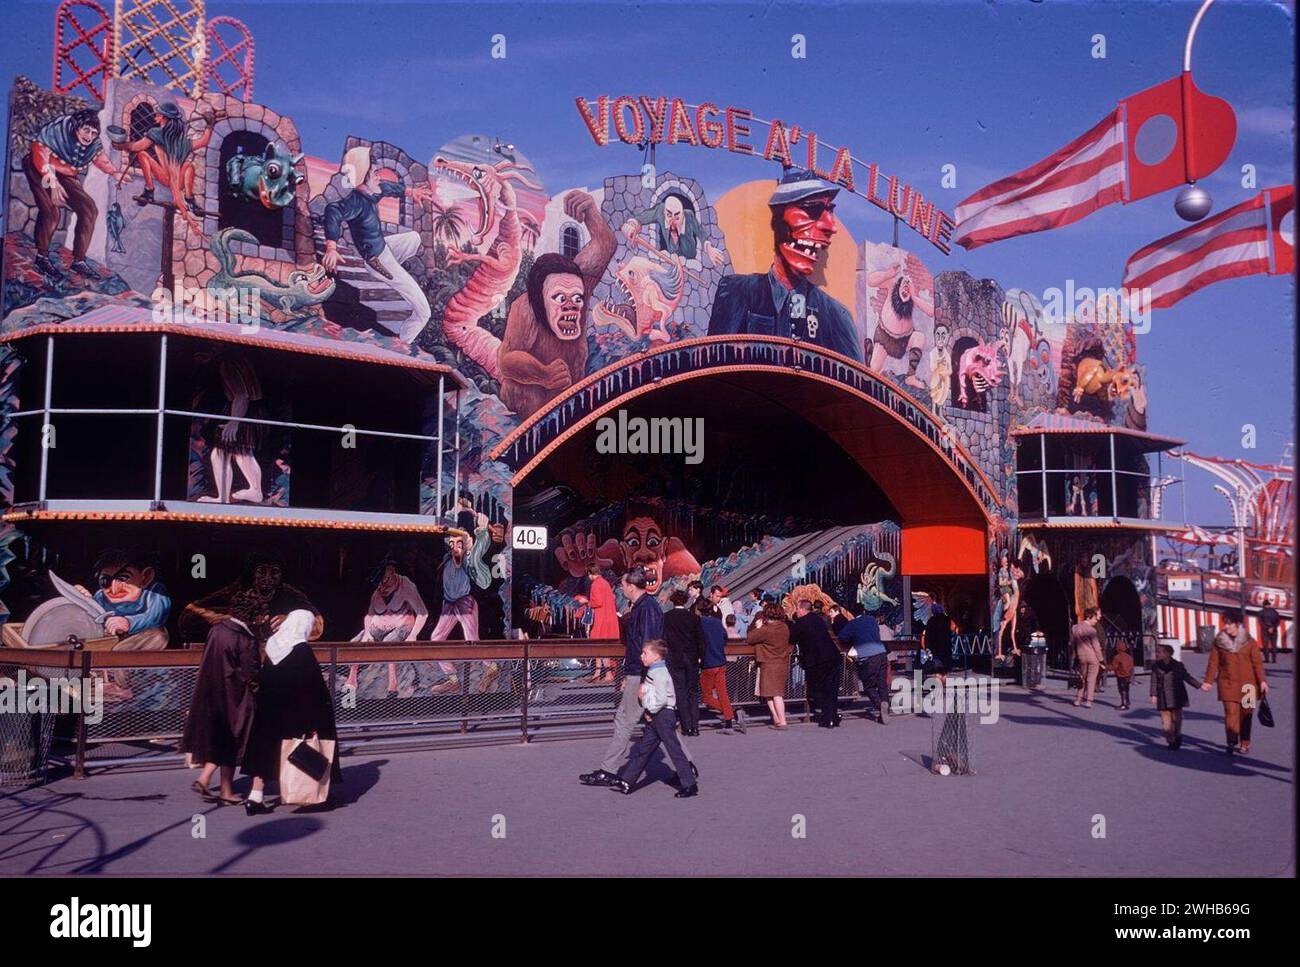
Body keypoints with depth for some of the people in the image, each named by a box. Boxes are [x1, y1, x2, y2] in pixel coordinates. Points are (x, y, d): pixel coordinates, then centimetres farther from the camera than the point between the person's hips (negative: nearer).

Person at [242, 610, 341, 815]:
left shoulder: (272, 645, 4)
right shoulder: (303, 650, -14)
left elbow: (263, 679, 10)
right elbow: (314, 684, -14)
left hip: (269, 709, 5)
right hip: (294, 712, -5)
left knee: (266, 751, 7)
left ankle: (256, 796, 0)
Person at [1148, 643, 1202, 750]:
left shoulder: (1178, 666, -1)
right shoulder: (1156, 666, 2)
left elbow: (1187, 677, 6)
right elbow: (1154, 682, 3)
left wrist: (1199, 685, -2)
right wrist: (1153, 695, -4)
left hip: (1176, 697, -1)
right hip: (1163, 698, 1)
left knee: (1176, 717, 3)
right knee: (1166, 719, -2)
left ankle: (1177, 736, 27)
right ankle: (1171, 741, 7)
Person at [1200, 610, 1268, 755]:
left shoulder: (1249, 641, 2)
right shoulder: (1219, 641, 3)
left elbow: (1257, 662, 1)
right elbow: (1213, 663, 4)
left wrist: (1262, 681, -6)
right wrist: (1208, 681, 0)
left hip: (1246, 683, 0)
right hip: (1228, 683, 0)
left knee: (1246, 714, 6)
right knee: (1231, 712, -11)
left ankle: (1245, 744, 17)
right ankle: (1232, 742, -9)